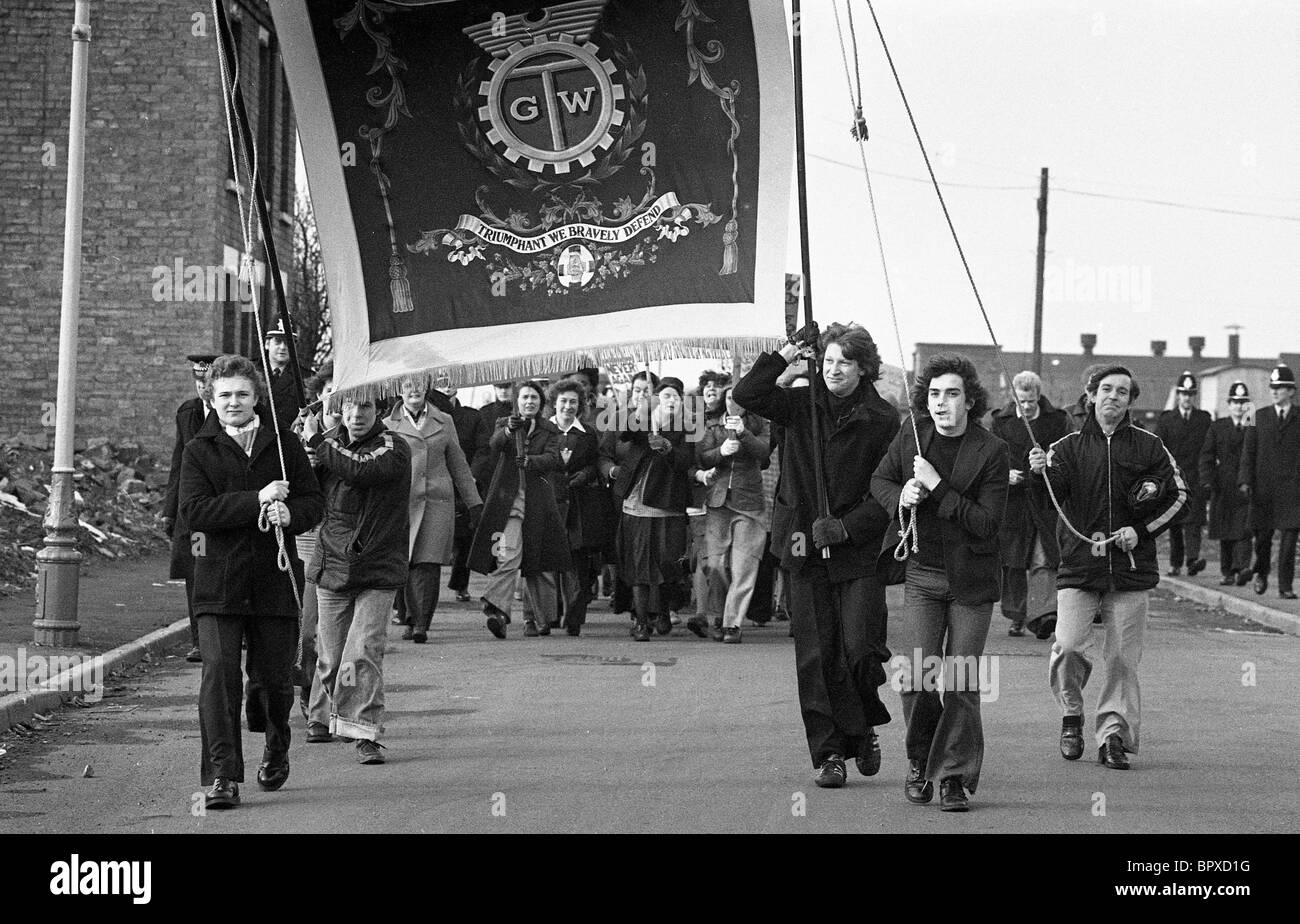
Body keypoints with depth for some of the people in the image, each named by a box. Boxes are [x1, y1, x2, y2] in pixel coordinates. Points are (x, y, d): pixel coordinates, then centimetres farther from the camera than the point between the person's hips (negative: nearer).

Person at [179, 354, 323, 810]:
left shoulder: (285, 446, 8)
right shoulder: (198, 451, 3)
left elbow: (314, 502, 9)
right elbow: (194, 511, -9)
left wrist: (289, 514, -14)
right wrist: (256, 501, -16)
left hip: (275, 579, 2)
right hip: (219, 581, -1)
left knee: (275, 676, 8)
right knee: (218, 674, -12)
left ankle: (277, 750, 38)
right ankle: (222, 777, -11)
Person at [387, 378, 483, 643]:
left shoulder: (444, 423, 14)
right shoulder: (388, 426, 9)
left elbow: (458, 464, 18)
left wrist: (473, 501, 17)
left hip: (437, 501, 0)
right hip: (401, 502, 0)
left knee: (428, 563, -9)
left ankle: (422, 624, -9)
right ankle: (409, 620, 11)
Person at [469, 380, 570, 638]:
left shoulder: (549, 431, 12)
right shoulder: (504, 424, 10)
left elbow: (553, 458, -6)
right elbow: (494, 446, -10)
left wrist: (529, 460, -24)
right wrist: (509, 431, -31)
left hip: (538, 500, 2)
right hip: (508, 498, -2)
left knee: (540, 563, 6)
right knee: (506, 555, -18)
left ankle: (540, 619, 17)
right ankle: (499, 612, -28)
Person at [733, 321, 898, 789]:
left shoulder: (883, 420, -4)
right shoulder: (803, 405, 6)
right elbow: (746, 395, -6)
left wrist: (845, 527, -14)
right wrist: (788, 353, -10)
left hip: (859, 552, -3)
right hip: (806, 549, 3)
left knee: (860, 650, -11)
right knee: (816, 658, 3)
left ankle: (864, 729, 16)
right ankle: (829, 753, 11)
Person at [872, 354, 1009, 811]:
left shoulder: (991, 452, -8)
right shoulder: (911, 436, 2)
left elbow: (986, 524, -14)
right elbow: (879, 480, 18)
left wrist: (937, 487, -19)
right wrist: (899, 495, -5)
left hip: (971, 580, -2)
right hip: (922, 576, 2)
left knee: (961, 682, -2)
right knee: (917, 677, -7)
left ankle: (955, 777, 8)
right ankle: (920, 761, 15)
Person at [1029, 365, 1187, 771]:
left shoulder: (1148, 446, 8)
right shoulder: (1069, 447, 7)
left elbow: (1178, 496, 10)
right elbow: (1054, 494, -8)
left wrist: (1141, 530, -3)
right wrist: (1042, 472, -31)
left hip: (1131, 566, 1)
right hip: (1079, 564, -1)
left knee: (1122, 658, 0)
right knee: (1067, 647, -13)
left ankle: (1113, 733, 11)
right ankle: (1072, 714, 11)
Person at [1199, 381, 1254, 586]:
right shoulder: (1217, 427, 10)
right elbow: (1207, 455, 5)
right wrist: (1208, 480, -4)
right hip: (1223, 487, 2)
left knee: (1243, 530, -14)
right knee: (1224, 532, 7)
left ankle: (1242, 568, -23)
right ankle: (1227, 572, 15)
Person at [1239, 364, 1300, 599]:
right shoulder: (1260, 417, 9)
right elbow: (1249, 451, 6)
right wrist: (1245, 480, -5)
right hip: (1264, 487, 2)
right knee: (1262, 535, 7)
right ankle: (1262, 573, 32)